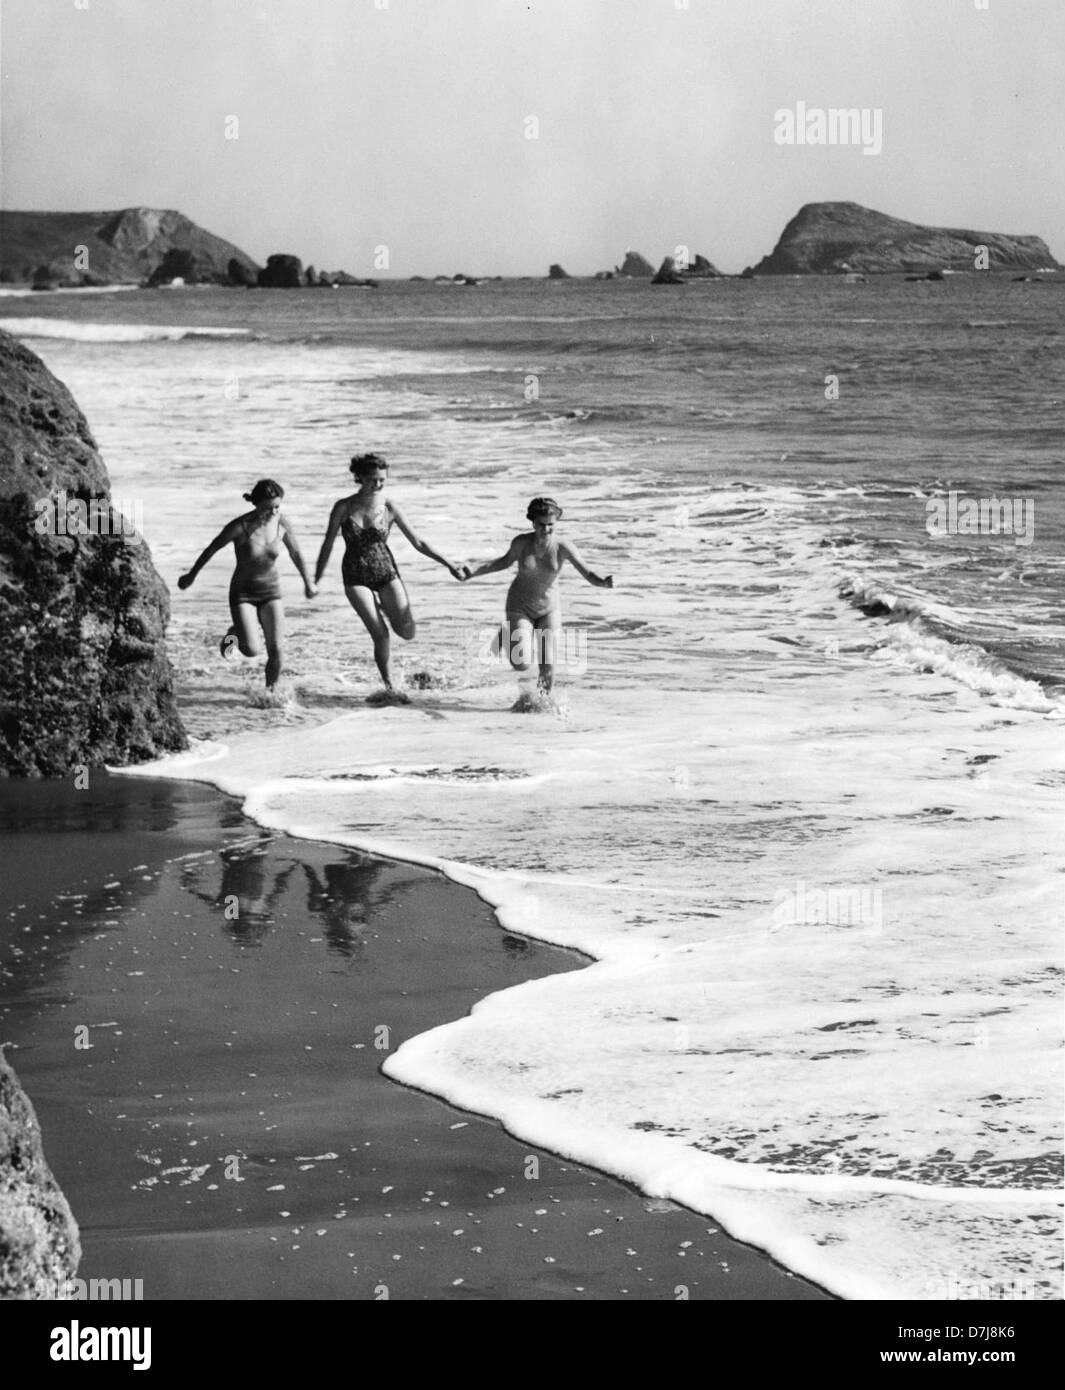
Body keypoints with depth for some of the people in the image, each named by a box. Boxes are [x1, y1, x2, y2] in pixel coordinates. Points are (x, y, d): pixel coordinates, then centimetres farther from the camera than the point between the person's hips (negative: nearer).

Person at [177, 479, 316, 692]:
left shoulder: (283, 525, -12)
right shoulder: (239, 527, -23)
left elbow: (295, 553, 7)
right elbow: (211, 549, -6)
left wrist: (308, 583, 19)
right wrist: (191, 575, 7)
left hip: (271, 591, 3)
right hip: (243, 593, -3)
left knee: (276, 648, -10)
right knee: (252, 650, -14)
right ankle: (236, 633, 20)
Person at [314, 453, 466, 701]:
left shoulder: (389, 508, -5)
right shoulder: (344, 508, -7)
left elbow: (418, 543, 1)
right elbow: (328, 545, 3)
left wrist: (448, 564, -5)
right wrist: (315, 582, 5)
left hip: (386, 571, 1)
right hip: (356, 578, -1)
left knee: (408, 632, -11)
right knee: (380, 635, -13)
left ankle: (386, 610, 23)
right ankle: (389, 687, 3)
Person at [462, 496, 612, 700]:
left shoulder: (563, 547, -18)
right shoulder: (521, 542, -15)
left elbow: (588, 575, -23)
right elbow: (506, 561, 6)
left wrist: (603, 583, -45)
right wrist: (474, 572, 3)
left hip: (549, 608, 1)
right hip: (520, 607, -1)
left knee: (548, 666, -5)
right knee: (522, 665, -15)